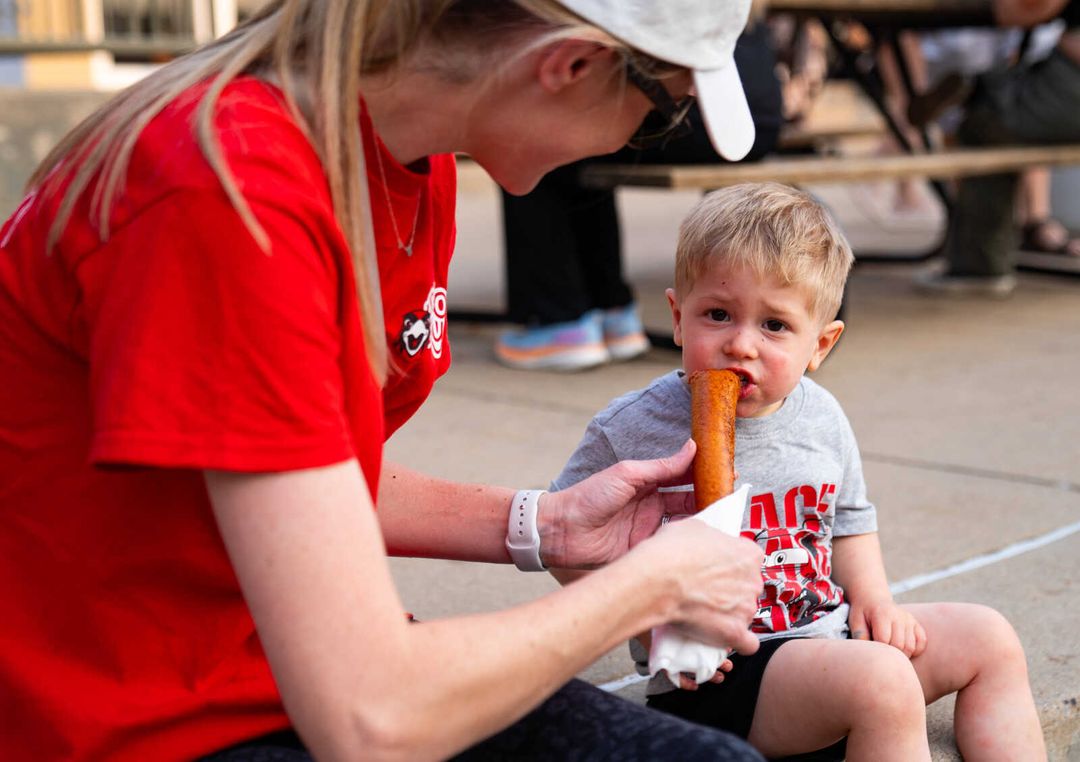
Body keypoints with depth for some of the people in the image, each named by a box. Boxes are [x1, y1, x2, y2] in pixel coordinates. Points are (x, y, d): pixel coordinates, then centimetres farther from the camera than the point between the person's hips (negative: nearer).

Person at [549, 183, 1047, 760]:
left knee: (988, 638, 9)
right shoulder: (631, 431, -15)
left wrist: (870, 594, 4)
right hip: (711, 676, -7)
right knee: (882, 680, -29)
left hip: (826, 628, 8)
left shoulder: (821, 417, 4)